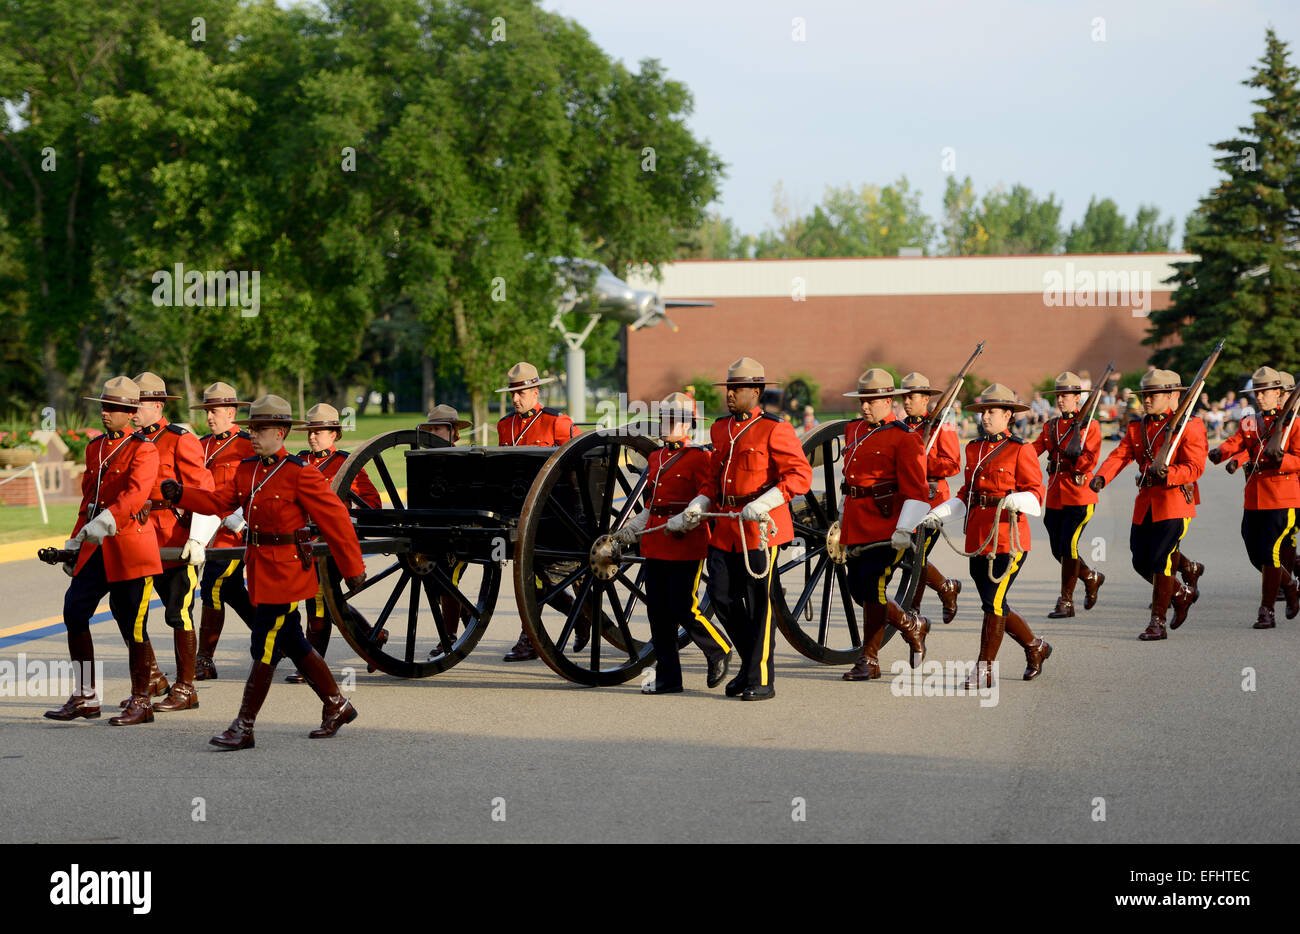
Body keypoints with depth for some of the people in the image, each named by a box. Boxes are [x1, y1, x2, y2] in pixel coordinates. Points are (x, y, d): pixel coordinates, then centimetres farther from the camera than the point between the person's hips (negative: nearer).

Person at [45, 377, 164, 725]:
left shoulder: (143, 449, -8)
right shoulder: (95, 448, 15)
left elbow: (135, 493, -23)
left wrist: (106, 521, -37)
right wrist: (74, 543, 20)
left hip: (130, 546, -7)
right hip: (96, 547, 7)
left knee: (132, 624, -2)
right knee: (74, 611, 0)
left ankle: (140, 702, 8)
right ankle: (85, 697, 9)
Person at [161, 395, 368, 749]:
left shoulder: (300, 473, -12)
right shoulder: (247, 470, 10)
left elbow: (336, 518, -10)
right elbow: (219, 502, 5)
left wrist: (353, 568, -8)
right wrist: (181, 494, -12)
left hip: (287, 570, -8)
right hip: (260, 568, 8)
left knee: (264, 648, -8)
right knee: (293, 643, 16)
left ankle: (243, 729, -5)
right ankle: (337, 706, 30)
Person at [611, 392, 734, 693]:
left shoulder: (699, 457, -6)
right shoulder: (655, 457, 16)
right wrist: (630, 530, 15)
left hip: (686, 545, -7)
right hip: (655, 546, 7)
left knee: (683, 609, -7)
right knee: (658, 612, 5)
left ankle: (719, 650, 19)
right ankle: (667, 678, 11)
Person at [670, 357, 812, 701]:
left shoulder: (775, 429, -8)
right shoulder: (721, 429, 14)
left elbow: (801, 475, -14)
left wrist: (763, 503, -25)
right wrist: (694, 510, 8)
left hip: (761, 527, -7)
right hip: (727, 528, 7)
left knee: (759, 603, -2)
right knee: (721, 596, 5)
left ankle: (761, 680, 4)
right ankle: (751, 662, 23)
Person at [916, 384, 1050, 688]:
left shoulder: (1021, 450, -5)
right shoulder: (974, 449, 14)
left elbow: (1036, 498, -9)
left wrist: (1015, 500, -31)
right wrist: (937, 514, 5)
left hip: (1008, 538, -7)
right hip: (978, 540, 7)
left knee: (993, 602, -10)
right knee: (995, 606, 12)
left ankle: (985, 670, -3)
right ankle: (1036, 648, 33)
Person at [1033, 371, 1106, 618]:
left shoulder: (1089, 426, -2)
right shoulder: (1050, 427, 14)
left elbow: (1091, 459, -12)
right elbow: (1035, 449, 2)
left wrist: (1065, 459, -22)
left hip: (1080, 495, -6)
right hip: (1055, 495, 6)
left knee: (1068, 545, -13)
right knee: (1058, 549, 7)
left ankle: (1066, 602, -5)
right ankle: (1091, 578, 33)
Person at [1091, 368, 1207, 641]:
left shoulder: (1189, 426, -5)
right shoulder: (1137, 428, 13)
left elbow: (1195, 467, -14)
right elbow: (1119, 455, 1)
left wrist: (1167, 474, -32)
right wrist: (1101, 477, -19)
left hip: (1175, 500, -6)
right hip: (1146, 504, 6)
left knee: (1160, 560, -11)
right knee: (1142, 561, 6)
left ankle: (1158, 623, -1)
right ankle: (1182, 594, 34)